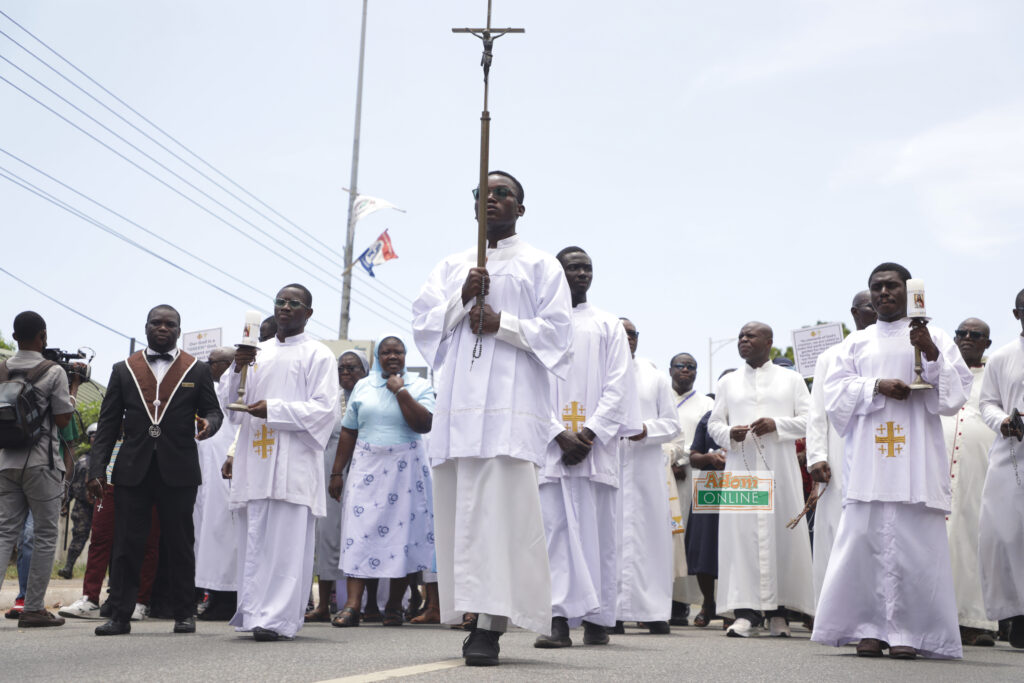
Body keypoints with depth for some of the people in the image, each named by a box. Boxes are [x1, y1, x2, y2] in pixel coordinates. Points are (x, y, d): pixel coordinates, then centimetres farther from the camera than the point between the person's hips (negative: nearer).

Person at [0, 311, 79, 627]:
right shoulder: (53, 372, -7)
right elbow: (63, 419, -5)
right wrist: (74, 387, 8)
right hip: (41, 464, -5)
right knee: (45, 535, 3)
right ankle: (33, 608, 3)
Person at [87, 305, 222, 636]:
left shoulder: (197, 371, 9)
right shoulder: (123, 370, 11)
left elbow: (213, 411, 11)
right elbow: (107, 425, 9)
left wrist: (208, 423, -14)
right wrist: (96, 469, 1)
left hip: (178, 471, -1)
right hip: (132, 470, 1)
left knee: (180, 545, 4)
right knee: (126, 545, 1)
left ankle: (184, 614, 13)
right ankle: (121, 615, 8)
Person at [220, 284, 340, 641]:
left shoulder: (318, 355, 5)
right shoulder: (257, 353, 21)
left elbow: (324, 410, -4)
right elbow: (232, 408, 19)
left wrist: (274, 408, -13)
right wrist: (238, 370, 1)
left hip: (293, 463, -5)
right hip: (254, 461, 5)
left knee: (286, 541, -10)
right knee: (253, 541, 4)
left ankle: (278, 618, -10)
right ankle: (253, 613, 10)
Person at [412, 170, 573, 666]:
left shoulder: (540, 266, 13)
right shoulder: (450, 267, 24)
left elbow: (557, 330, 3)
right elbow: (422, 324, 14)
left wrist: (502, 323, -9)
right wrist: (462, 300, -2)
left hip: (511, 404, -4)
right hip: (458, 402, 4)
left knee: (500, 510, -15)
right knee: (459, 509, -2)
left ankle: (490, 625, -19)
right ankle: (477, 614, 5)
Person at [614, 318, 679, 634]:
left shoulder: (655, 376, 16)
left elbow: (672, 424, 12)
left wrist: (647, 430, -7)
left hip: (646, 467, 2)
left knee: (649, 534, -3)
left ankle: (652, 610, 0)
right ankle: (612, 611, -3)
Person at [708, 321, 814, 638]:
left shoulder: (791, 379, 12)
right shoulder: (728, 382, 18)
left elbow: (809, 419, 5)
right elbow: (713, 423, 15)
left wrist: (776, 425, -11)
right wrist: (730, 433, -7)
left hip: (780, 469, -1)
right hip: (740, 468, 1)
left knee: (781, 532, -5)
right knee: (742, 533, -7)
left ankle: (778, 610, 1)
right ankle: (747, 611, -8)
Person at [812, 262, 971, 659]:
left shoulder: (935, 339, 13)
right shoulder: (856, 343, 18)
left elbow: (957, 391, 4)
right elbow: (835, 389, 8)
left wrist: (932, 356, -11)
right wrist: (877, 385, -8)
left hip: (916, 458, -1)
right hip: (867, 458, 2)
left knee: (914, 541, -8)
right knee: (865, 536, -6)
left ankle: (908, 631, -3)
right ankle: (871, 628, -1)